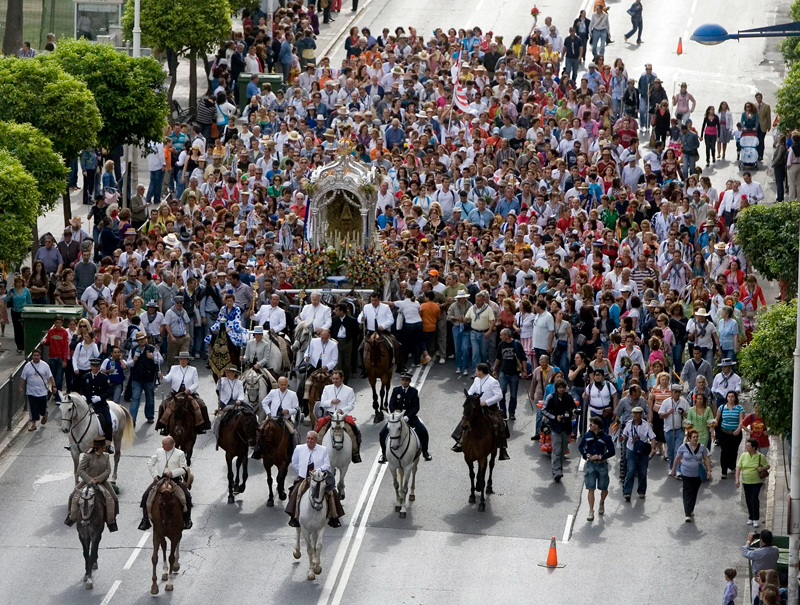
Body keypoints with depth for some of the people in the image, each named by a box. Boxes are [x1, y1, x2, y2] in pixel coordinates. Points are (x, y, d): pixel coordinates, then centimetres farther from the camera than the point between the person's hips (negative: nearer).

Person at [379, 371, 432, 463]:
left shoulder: (414, 392, -2)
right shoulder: (396, 390, 3)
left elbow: (416, 407, -7)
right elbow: (391, 404, 0)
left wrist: (407, 417, -21)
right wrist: (394, 411, -21)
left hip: (410, 417, -1)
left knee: (423, 432, -19)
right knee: (382, 434, -12)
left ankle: (425, 452, 6)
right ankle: (384, 454, 8)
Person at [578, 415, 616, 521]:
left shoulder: (606, 437, -7)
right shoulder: (587, 435, 2)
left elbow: (612, 452, -5)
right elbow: (580, 447, 13)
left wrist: (600, 457, -16)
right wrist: (586, 454, -6)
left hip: (602, 465, -1)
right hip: (590, 465, 1)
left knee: (604, 489, 11)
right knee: (591, 489, -5)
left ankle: (601, 503, 42)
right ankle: (591, 512, -2)